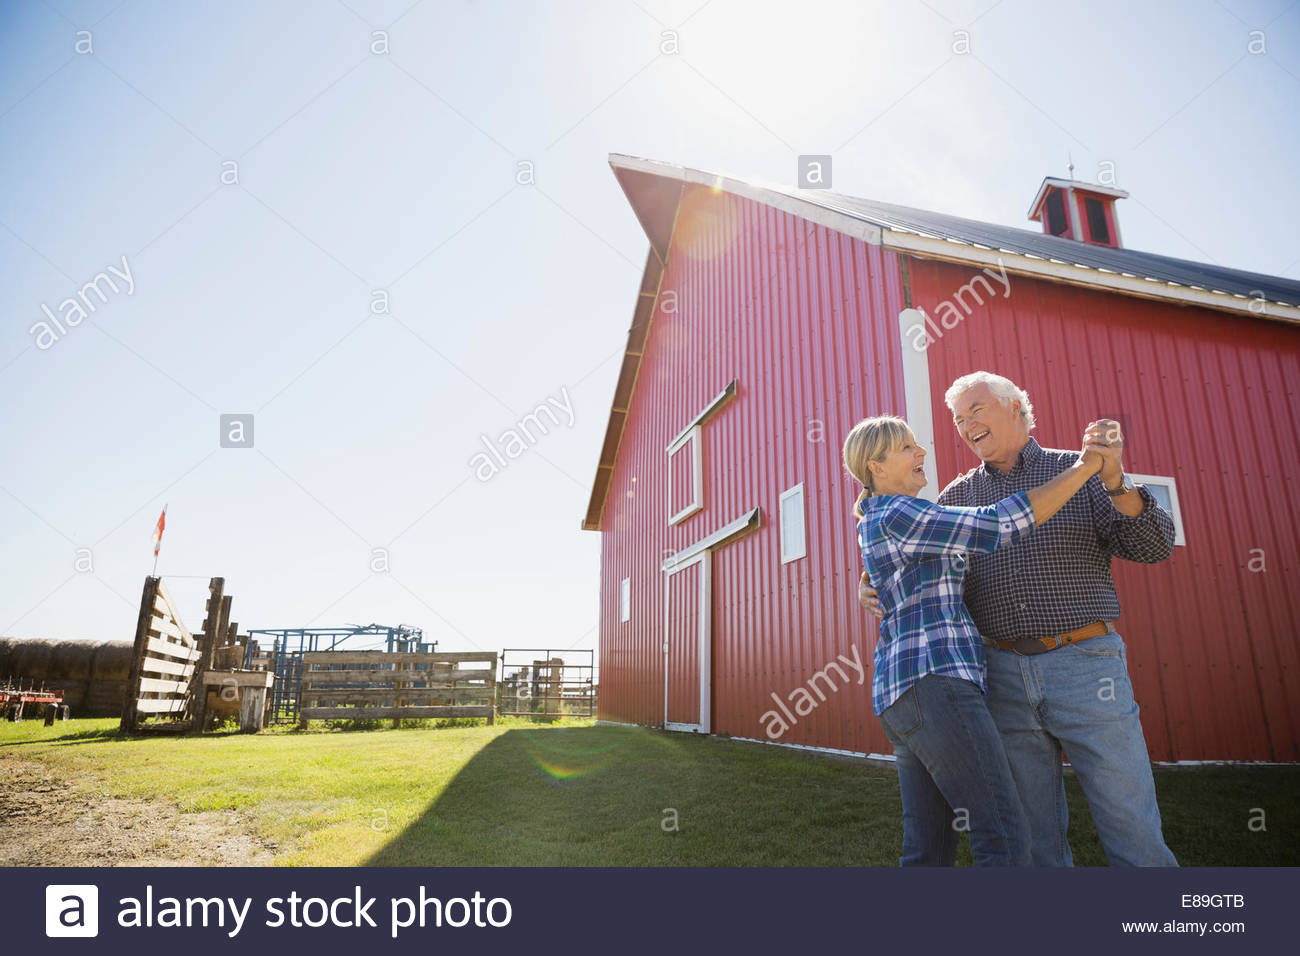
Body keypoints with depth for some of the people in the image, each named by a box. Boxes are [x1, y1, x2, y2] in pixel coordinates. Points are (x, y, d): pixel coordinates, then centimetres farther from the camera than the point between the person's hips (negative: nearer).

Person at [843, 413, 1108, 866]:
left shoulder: (877, 525, 23)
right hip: (933, 682, -10)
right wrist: (1086, 466, -6)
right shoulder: (897, 515, -8)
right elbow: (1001, 524, -14)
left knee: (929, 850, 9)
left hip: (899, 695, 10)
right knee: (1005, 841, -9)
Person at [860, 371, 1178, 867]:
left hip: (1085, 665, -2)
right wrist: (870, 584, -2)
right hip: (1003, 675, 3)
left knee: (1132, 831, 0)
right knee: (1036, 836, 9)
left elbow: (1154, 544, -4)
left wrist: (1115, 481, -21)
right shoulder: (957, 496, 12)